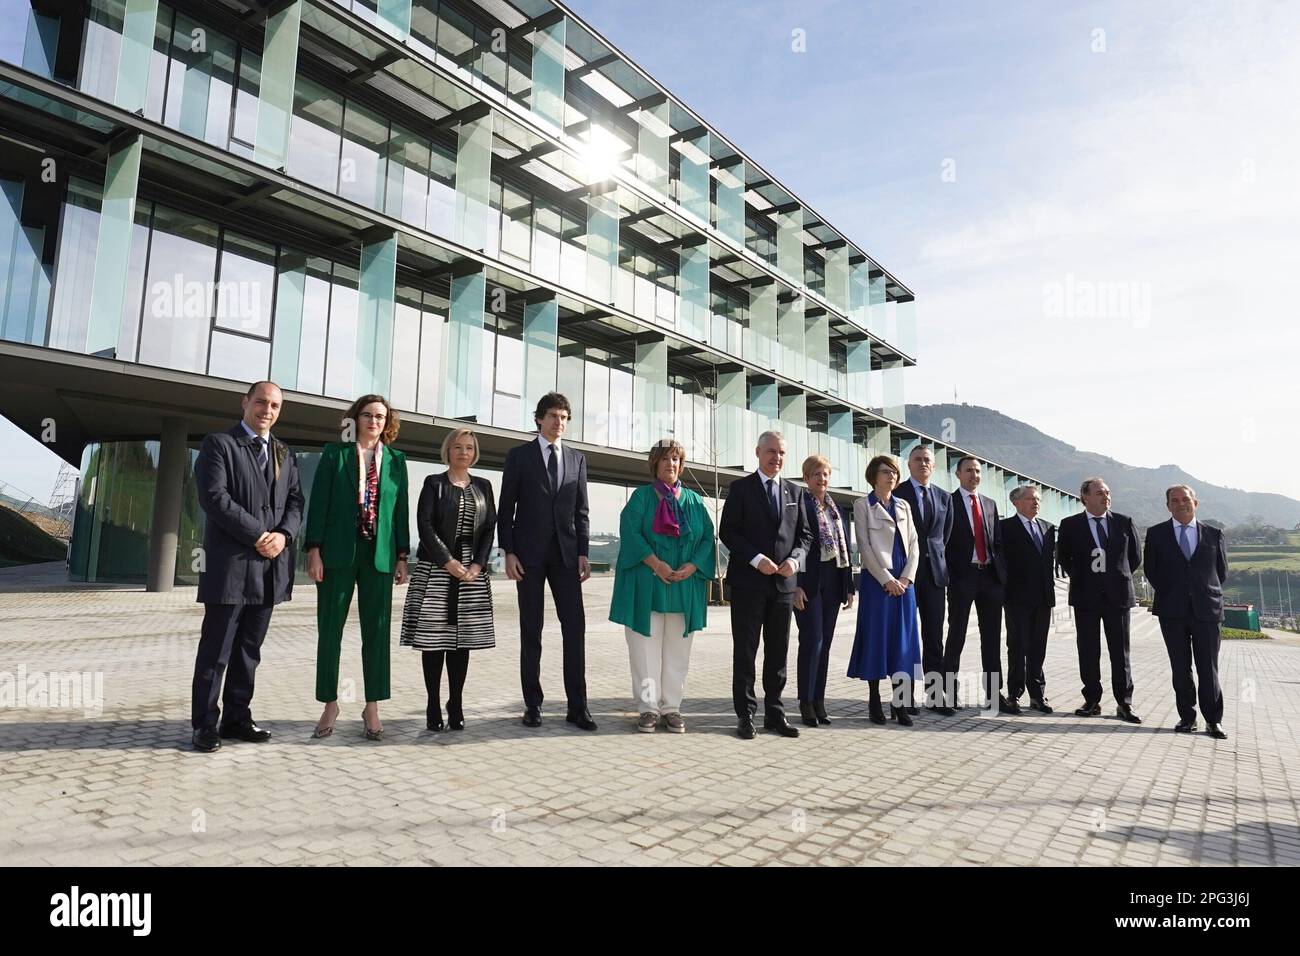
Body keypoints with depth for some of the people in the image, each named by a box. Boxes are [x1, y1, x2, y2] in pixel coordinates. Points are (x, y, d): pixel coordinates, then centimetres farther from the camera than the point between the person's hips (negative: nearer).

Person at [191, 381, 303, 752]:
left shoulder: (285, 454, 17)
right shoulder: (219, 444, -1)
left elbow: (295, 500, 12)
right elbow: (214, 496, -12)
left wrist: (283, 534, -8)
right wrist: (258, 535, -15)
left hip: (270, 566, 5)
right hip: (230, 564, -5)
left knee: (249, 649, 11)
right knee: (216, 650, 1)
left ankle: (237, 718, 19)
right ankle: (205, 724, 10)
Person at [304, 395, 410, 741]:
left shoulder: (396, 460, 9)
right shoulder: (335, 452, 4)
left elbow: (401, 510, 8)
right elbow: (318, 502, 0)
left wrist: (402, 556, 3)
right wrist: (314, 551, -7)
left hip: (379, 555, 1)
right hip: (338, 553, -1)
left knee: (377, 631, 4)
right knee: (330, 630, 5)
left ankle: (372, 707, 13)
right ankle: (330, 705, 18)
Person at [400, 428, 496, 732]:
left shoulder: (483, 486, 14)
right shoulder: (434, 483, 5)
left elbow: (490, 527, 8)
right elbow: (424, 524, -4)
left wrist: (478, 564, -6)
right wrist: (448, 561, -13)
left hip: (472, 570, 3)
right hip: (436, 568, -3)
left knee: (463, 638, 3)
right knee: (434, 637, -2)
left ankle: (456, 706, 10)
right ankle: (433, 707, 6)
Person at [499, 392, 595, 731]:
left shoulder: (577, 458, 12)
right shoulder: (519, 455, 4)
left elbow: (581, 510, 11)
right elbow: (506, 508, 1)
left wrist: (583, 553, 2)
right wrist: (509, 552, -7)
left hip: (565, 553, 2)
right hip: (529, 553, -2)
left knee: (575, 628, -2)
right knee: (531, 631, 4)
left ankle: (577, 706, 4)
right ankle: (532, 705, 13)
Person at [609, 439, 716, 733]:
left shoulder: (694, 500, 13)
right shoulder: (642, 496, 5)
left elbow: (707, 537, 7)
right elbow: (630, 531, -8)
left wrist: (692, 566, -10)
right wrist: (655, 563, -17)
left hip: (685, 585, 3)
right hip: (647, 584, -2)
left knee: (677, 650, 5)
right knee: (646, 648, -1)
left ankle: (671, 708, 12)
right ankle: (648, 709, 6)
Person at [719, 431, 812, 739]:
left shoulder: (794, 491, 14)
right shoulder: (741, 488, 0)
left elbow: (805, 534, 14)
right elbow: (728, 531, -6)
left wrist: (795, 559, -5)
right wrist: (757, 559, -16)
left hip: (784, 583, 4)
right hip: (748, 582, -4)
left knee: (778, 652, 10)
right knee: (745, 652, 2)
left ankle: (775, 714, 19)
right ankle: (745, 716, 10)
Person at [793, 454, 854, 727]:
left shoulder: (837, 508, 16)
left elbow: (845, 547, 16)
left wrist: (849, 587, 11)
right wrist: (795, 585, -15)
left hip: (832, 582, 6)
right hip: (808, 582, -6)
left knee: (824, 643, 9)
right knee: (812, 641, -7)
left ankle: (819, 701, 17)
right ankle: (806, 703, 3)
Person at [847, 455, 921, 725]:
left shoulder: (904, 506, 14)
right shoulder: (863, 506, 0)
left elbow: (914, 543, 9)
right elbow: (865, 547, -7)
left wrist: (906, 577, -5)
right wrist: (887, 580, -12)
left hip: (904, 581, 5)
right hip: (876, 580, -4)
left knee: (903, 638, 4)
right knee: (875, 636, 0)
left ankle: (899, 702, 11)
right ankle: (875, 701, 9)